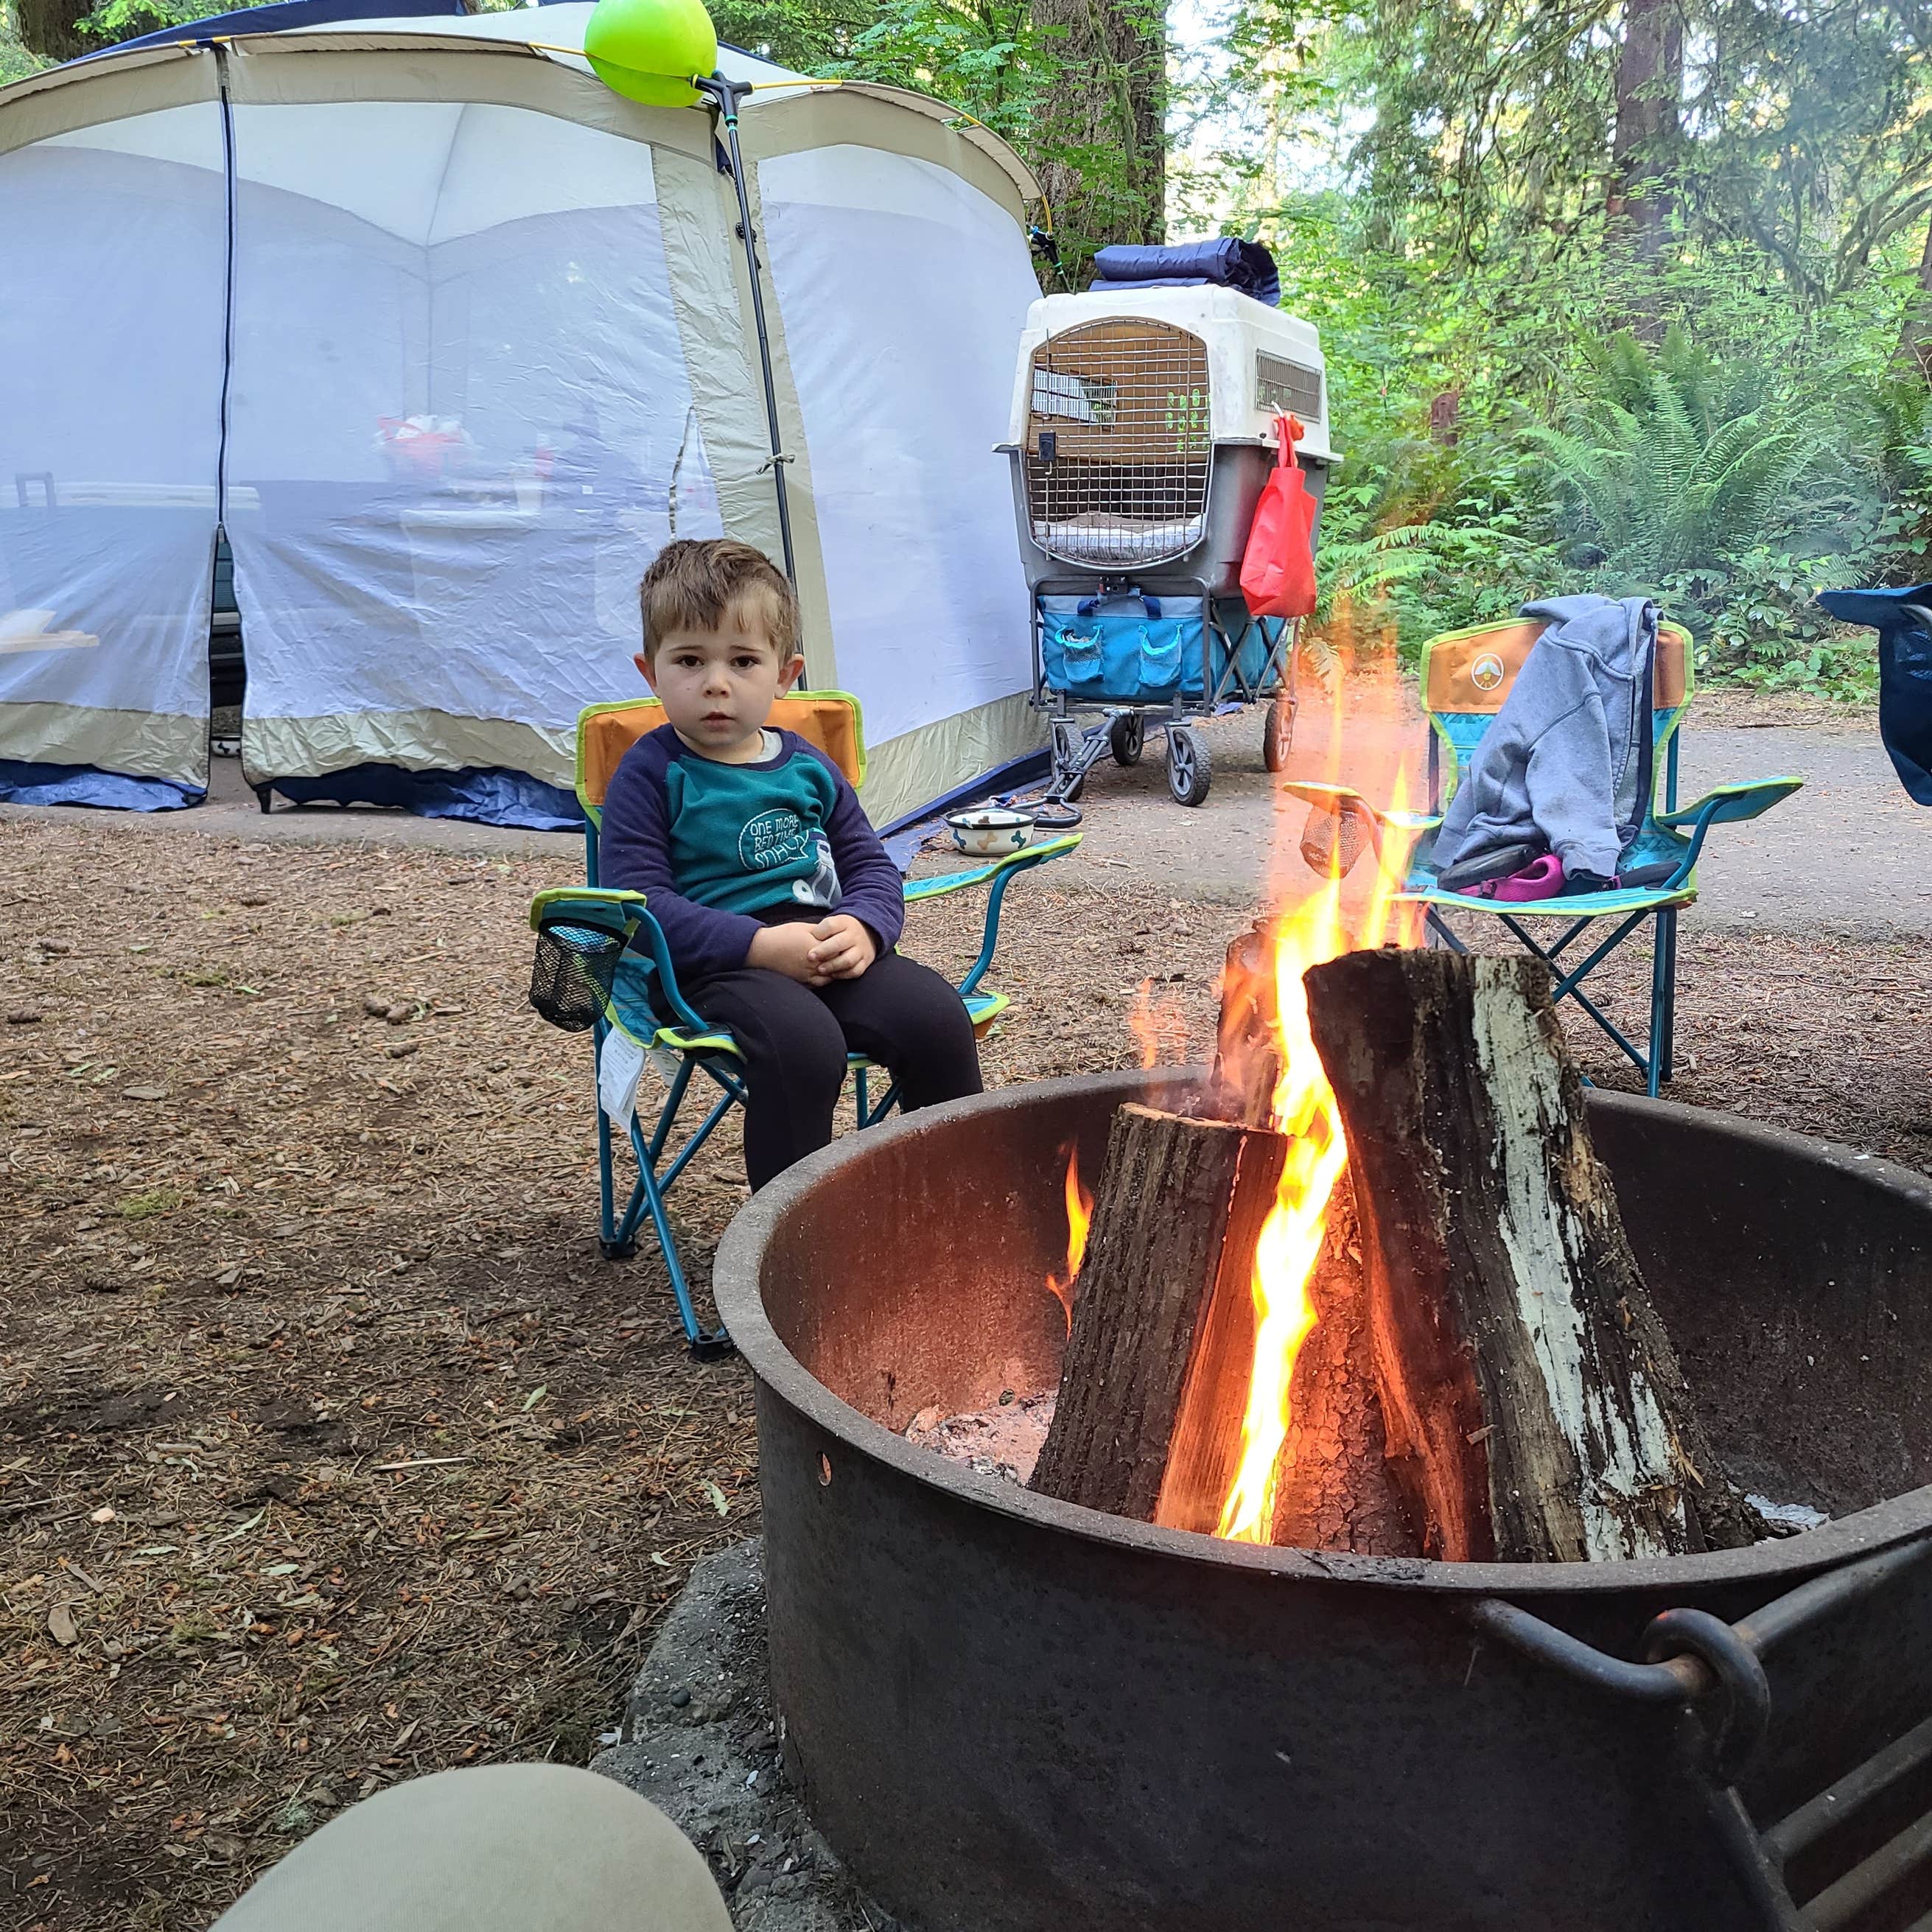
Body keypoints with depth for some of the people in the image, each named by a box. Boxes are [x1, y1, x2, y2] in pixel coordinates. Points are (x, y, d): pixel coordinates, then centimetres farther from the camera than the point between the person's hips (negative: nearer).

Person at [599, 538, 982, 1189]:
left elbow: (870, 863, 19)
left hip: (827, 947, 5)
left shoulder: (808, 766, 17)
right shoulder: (650, 774, 1)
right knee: (802, 1044, -34)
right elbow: (638, 899, -9)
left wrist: (863, 927, -7)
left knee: (936, 1014, -19)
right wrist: (760, 944, -20)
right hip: (715, 960, -5)